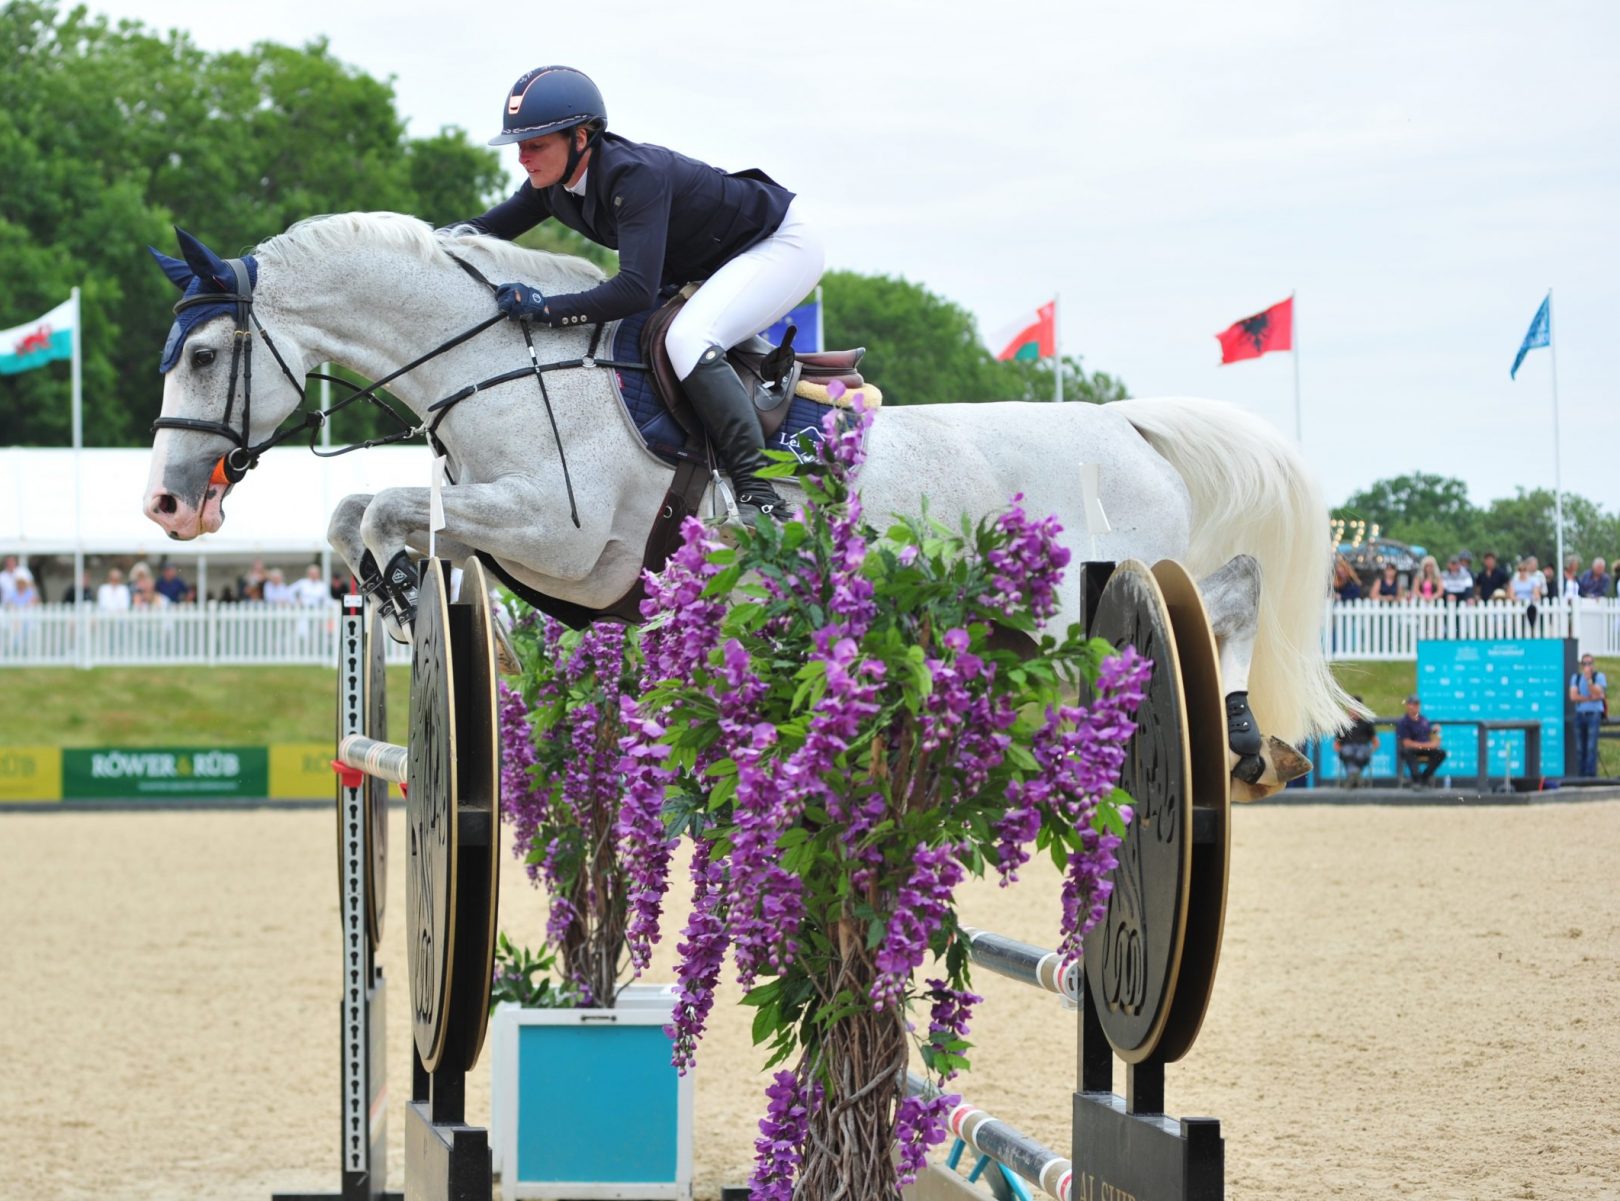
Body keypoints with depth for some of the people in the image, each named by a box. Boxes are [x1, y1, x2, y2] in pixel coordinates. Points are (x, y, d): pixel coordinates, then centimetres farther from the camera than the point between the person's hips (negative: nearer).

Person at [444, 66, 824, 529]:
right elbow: (488, 228, 5)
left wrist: (544, 308, -42)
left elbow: (637, 289, -41)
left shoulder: (635, 175, -34)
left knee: (687, 338, -31)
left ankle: (758, 495, -33)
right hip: (713, 261, 10)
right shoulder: (552, 185, -7)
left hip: (783, 243, -10)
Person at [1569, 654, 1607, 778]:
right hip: (1579, 715, 4)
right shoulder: (1576, 678, 10)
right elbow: (1573, 696, -3)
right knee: (1580, 748, 2)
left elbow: (1597, 694, -14)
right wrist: (1590, 698, -11)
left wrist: (1588, 679, -21)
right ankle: (1581, 776, 4)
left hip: (1594, 715, -4)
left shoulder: (1599, 677, 0)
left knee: (1591, 747, -11)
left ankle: (1591, 775, -13)